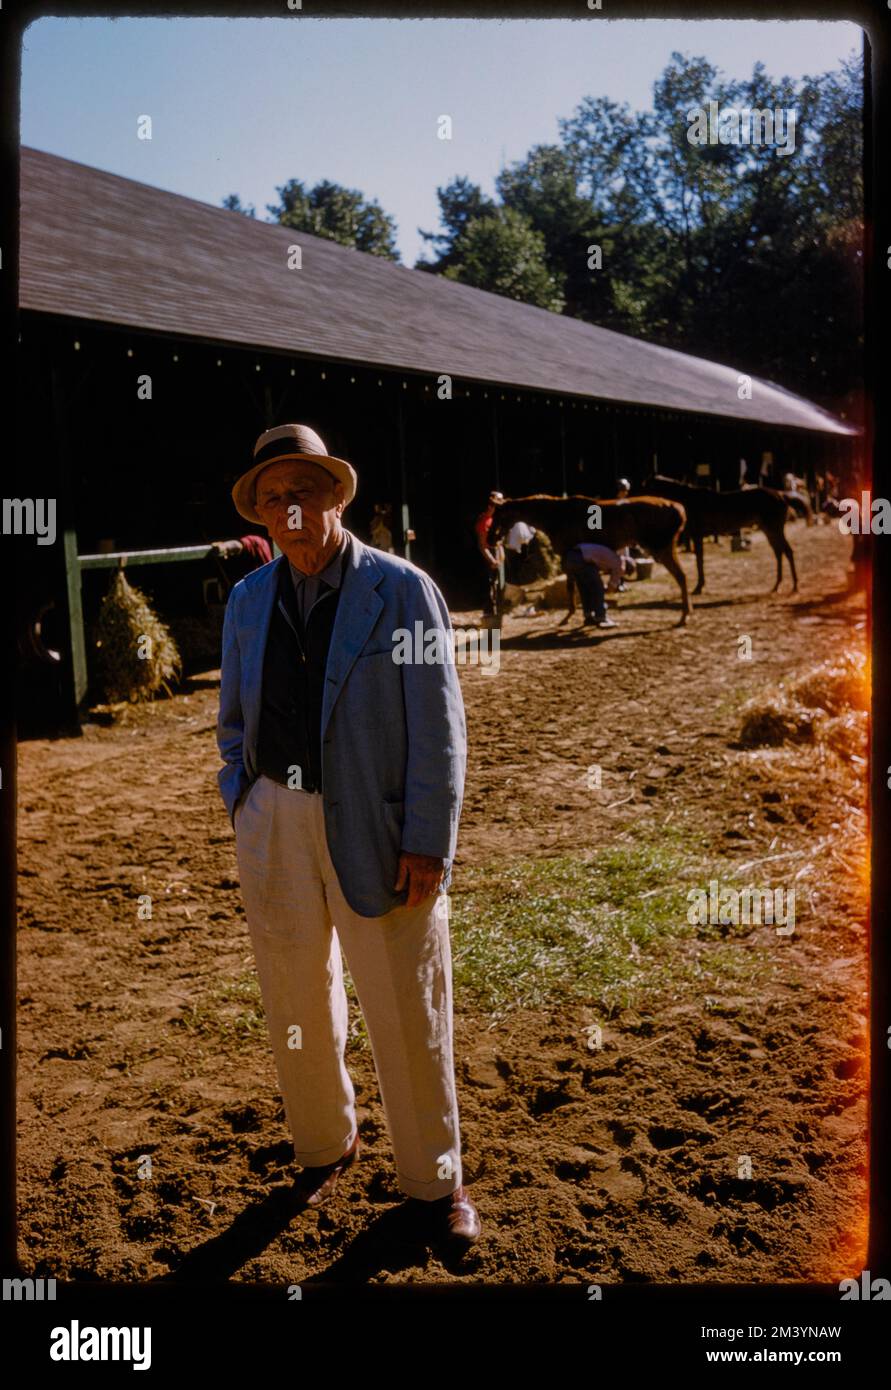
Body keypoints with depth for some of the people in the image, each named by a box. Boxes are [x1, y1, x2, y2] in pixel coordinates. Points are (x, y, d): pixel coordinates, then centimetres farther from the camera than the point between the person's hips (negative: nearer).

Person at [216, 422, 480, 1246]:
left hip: (376, 831, -4)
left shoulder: (401, 590, -8)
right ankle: (323, 1146, 42)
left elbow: (439, 728, -10)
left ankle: (433, 1179, 28)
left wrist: (428, 844, -13)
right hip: (276, 826, 4)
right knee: (297, 1006, 17)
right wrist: (242, 805, 6)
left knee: (409, 1016, 6)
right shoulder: (249, 600, 6)